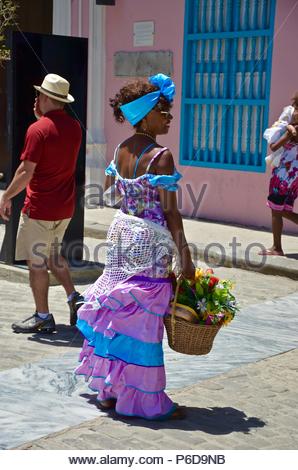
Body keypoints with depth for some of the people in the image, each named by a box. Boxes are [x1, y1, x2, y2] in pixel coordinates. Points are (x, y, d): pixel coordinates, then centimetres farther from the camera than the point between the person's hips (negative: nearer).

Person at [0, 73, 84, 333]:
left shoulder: (37, 129, -16)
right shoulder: (75, 127, 5)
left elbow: (26, 171, -19)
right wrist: (42, 117, 17)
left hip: (39, 207, -7)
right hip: (65, 207, 7)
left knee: (37, 261, 4)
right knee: (53, 254, 24)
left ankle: (43, 317, 11)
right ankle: (74, 297, 14)